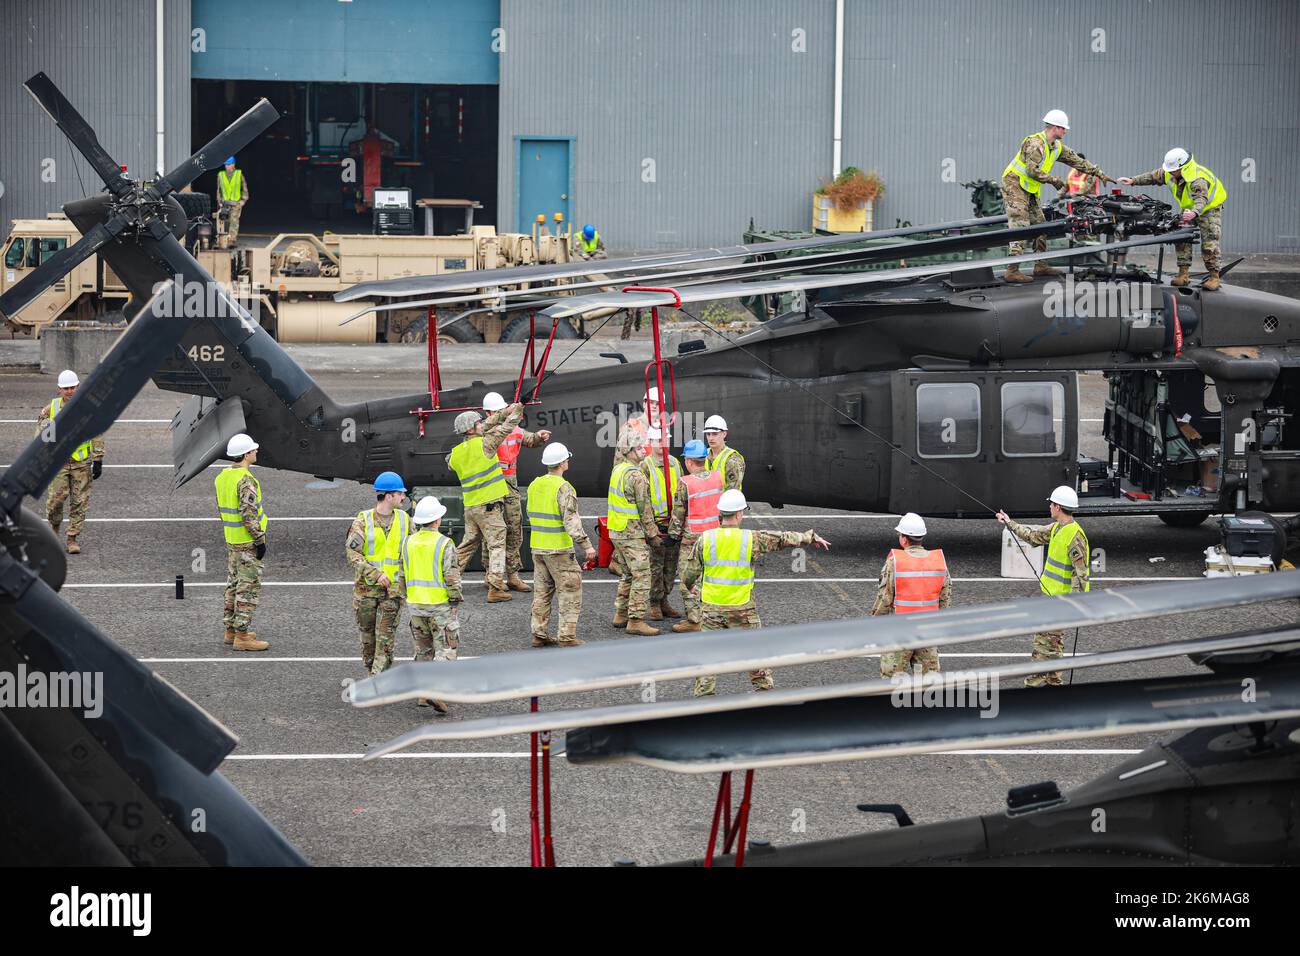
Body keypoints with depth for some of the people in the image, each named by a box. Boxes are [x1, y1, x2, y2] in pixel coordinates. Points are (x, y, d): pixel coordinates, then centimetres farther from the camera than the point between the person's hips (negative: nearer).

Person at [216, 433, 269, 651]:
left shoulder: (222, 476, 8)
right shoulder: (245, 481, -21)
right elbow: (249, 514, -24)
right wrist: (260, 539, -17)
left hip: (231, 540, 9)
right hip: (248, 543, -9)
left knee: (234, 584, 17)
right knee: (249, 587, -5)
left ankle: (231, 630, 24)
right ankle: (242, 636, -5)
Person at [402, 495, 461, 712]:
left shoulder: (408, 542, 3)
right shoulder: (445, 544, -13)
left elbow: (403, 575, 10)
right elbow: (452, 576, -15)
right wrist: (456, 599, -5)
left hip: (416, 603, 5)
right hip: (440, 605, -5)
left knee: (424, 650, 17)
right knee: (445, 650, -1)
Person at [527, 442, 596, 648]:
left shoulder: (534, 485, 8)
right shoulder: (563, 488, -16)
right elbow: (571, 520, -22)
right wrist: (586, 544, -21)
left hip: (537, 546, 8)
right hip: (559, 548, -8)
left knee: (542, 592, 14)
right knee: (570, 592, -1)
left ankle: (539, 634, 16)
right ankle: (567, 636, -3)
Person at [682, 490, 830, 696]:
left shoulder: (705, 539, -6)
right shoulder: (751, 539, -9)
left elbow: (689, 575, -2)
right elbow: (784, 539, 5)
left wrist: (690, 585, 23)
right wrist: (812, 537, 20)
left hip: (711, 608, 1)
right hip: (743, 609, 0)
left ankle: (704, 693, 5)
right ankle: (764, 687, 24)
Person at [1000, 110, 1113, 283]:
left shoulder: (1057, 147, 10)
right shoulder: (1035, 143, -20)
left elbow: (1078, 161, 18)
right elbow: (1033, 171, -26)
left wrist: (1099, 173, 16)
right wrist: (1054, 180, -16)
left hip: (1030, 190, 10)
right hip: (1014, 185, -10)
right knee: (1020, 226, -17)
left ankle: (1040, 265, 18)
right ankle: (1012, 271, -22)